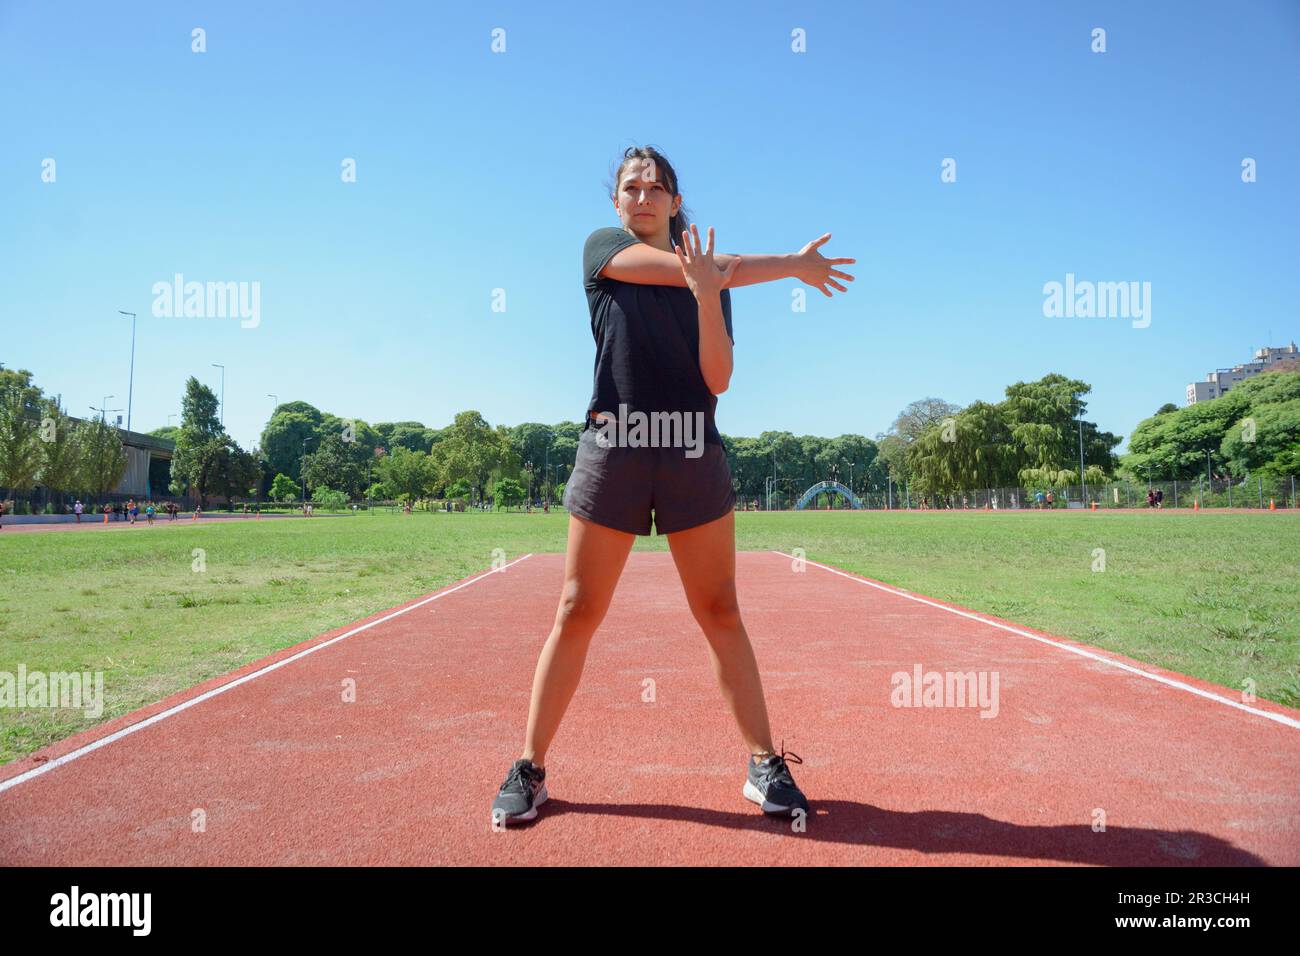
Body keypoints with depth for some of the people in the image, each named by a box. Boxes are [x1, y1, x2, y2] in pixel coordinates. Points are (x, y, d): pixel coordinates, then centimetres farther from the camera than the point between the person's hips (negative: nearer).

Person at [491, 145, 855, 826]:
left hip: (695, 453, 2)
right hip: (613, 448, -1)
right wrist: (792, 264, -4)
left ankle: (765, 766, 10)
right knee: (577, 612, -1)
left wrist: (707, 297, -16)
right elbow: (675, 269, -9)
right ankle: (529, 769, 11)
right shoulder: (602, 248, 8)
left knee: (720, 613, 2)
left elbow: (718, 379, 0)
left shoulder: (711, 276, 12)